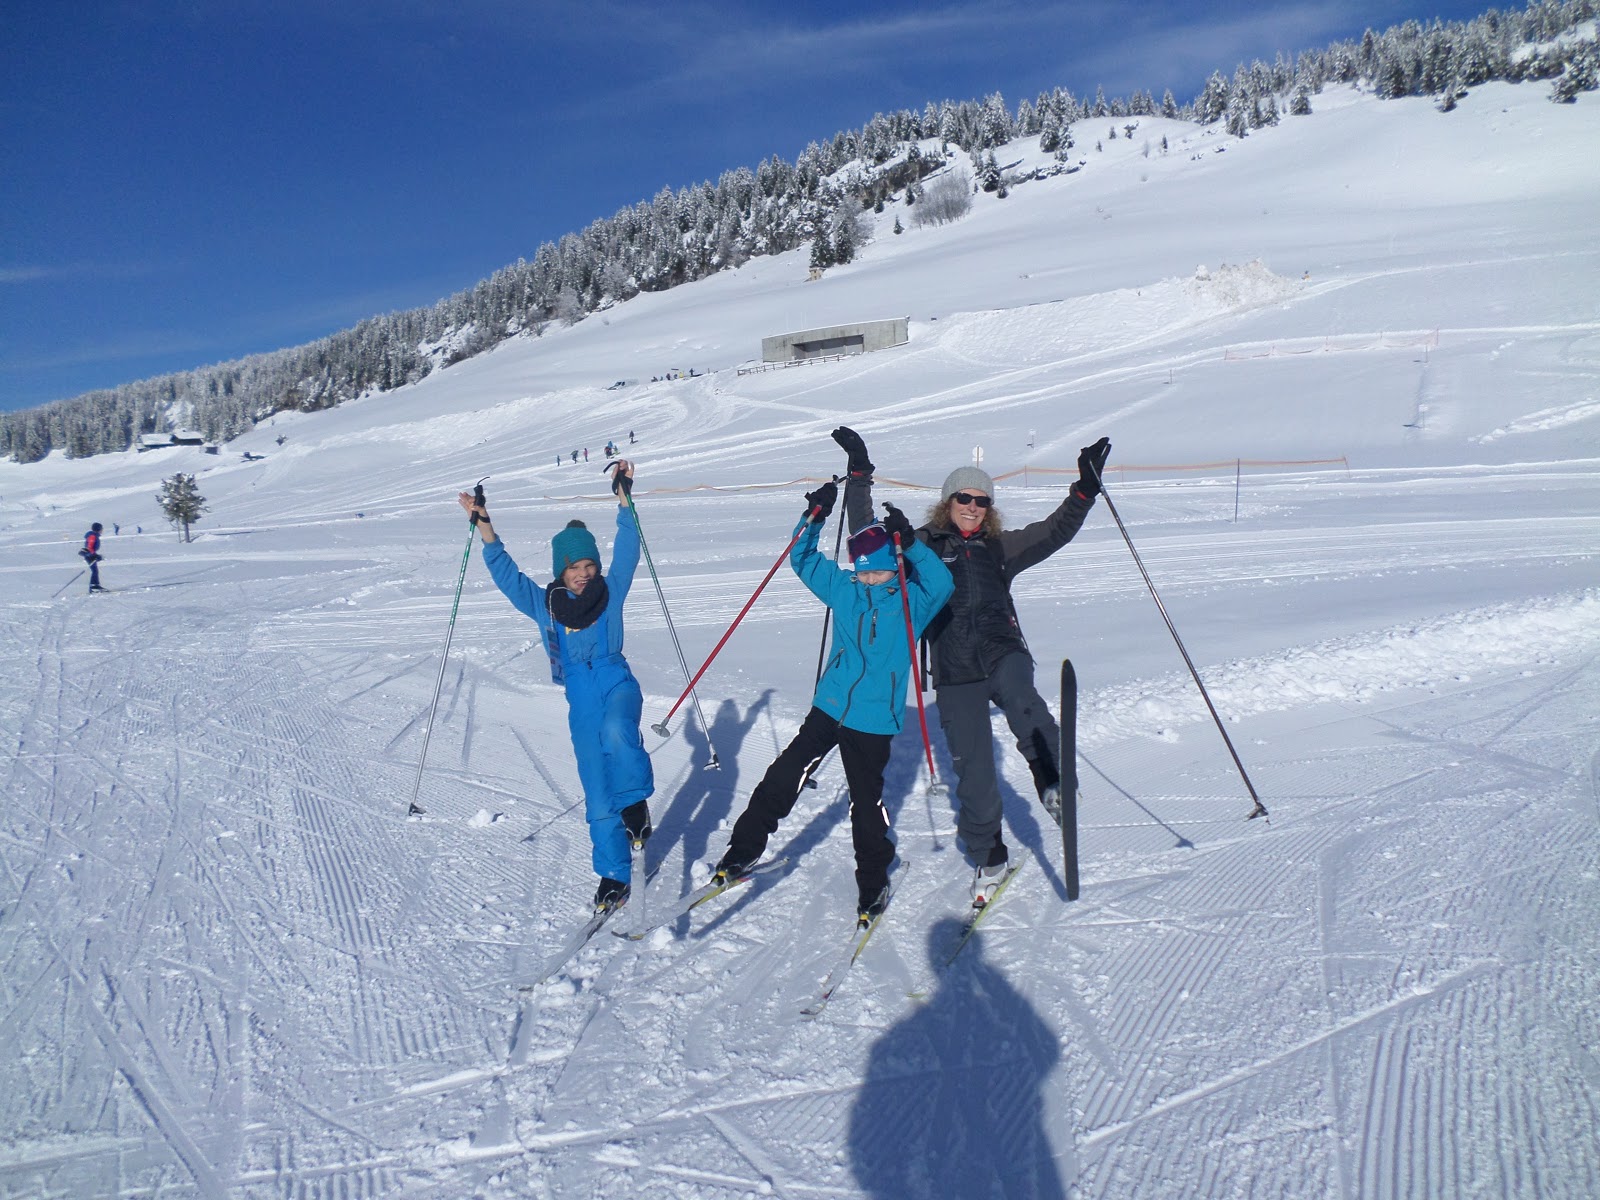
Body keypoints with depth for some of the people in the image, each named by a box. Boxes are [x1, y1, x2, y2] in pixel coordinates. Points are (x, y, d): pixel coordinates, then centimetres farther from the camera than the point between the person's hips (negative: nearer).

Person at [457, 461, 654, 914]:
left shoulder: (610, 592, 2)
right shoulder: (543, 604, 5)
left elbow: (627, 553, -5)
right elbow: (506, 575, 0)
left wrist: (624, 501, -12)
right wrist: (486, 532, -9)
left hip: (618, 686, -2)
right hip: (582, 703, 2)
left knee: (617, 733, -37)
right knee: (598, 796, 3)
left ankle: (635, 804, -13)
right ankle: (614, 875, 14)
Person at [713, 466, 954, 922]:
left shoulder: (913, 600, -7)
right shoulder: (844, 588, 3)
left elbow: (942, 584, -27)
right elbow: (803, 559, 10)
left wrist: (911, 544, -36)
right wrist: (814, 517, -4)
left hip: (875, 720, -3)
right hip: (829, 708, 3)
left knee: (866, 802, 6)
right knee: (784, 776, -3)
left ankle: (873, 884, 26)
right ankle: (744, 849, 12)